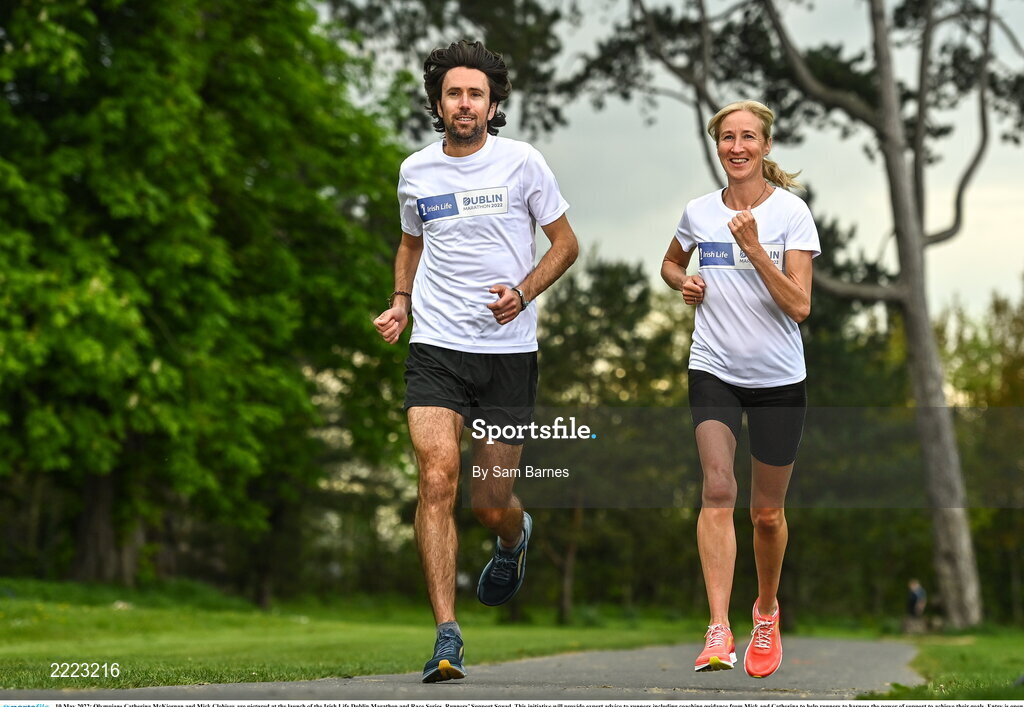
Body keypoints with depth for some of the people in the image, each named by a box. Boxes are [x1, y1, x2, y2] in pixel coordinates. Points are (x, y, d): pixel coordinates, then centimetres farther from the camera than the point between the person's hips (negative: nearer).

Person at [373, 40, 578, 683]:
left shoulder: (522, 162, -1)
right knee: (437, 479, -17)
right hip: (436, 348, 1)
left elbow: (566, 243, 6)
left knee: (491, 504, 4)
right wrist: (401, 303, 8)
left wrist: (523, 292, -12)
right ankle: (447, 637, -15)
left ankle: (515, 537, 44)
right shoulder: (416, 171, 8)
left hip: (509, 352, -1)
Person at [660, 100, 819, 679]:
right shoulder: (699, 212, 3)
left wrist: (753, 246, -23)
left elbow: (800, 307, -14)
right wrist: (683, 283, 2)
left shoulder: (791, 212, -7)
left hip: (780, 377, -1)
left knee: (768, 512, 9)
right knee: (718, 488, -20)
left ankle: (767, 611, 36)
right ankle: (718, 631, -25)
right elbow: (671, 263, 25)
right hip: (714, 371, 1)